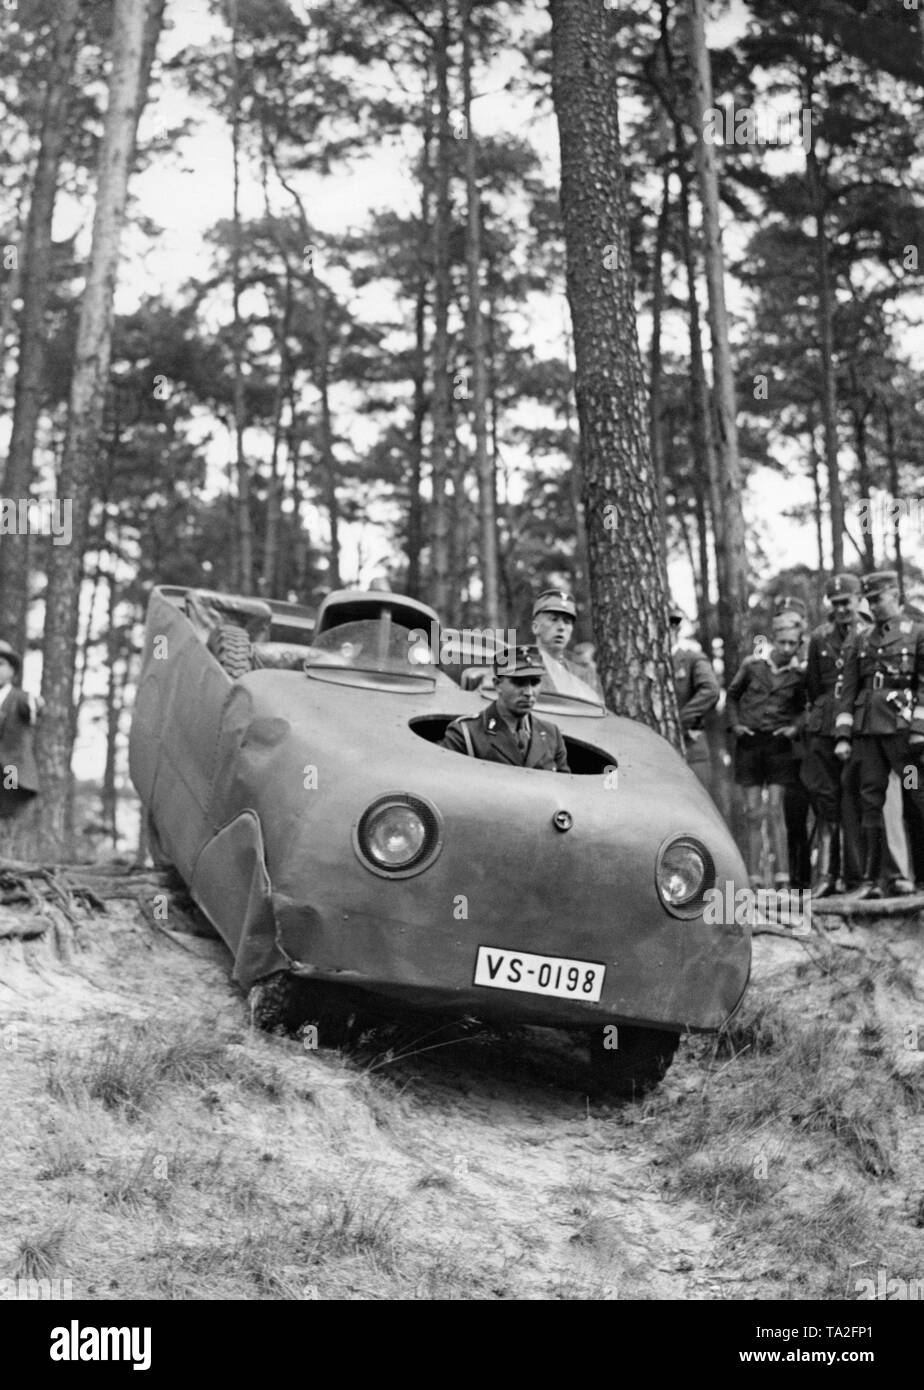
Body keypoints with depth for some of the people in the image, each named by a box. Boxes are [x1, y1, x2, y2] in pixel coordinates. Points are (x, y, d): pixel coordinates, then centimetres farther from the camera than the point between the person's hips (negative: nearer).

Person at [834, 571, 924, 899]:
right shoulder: (862, 641, 17)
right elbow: (848, 691, 14)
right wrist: (843, 736, 6)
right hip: (867, 729, 4)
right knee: (870, 801, 2)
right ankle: (870, 880, 3)